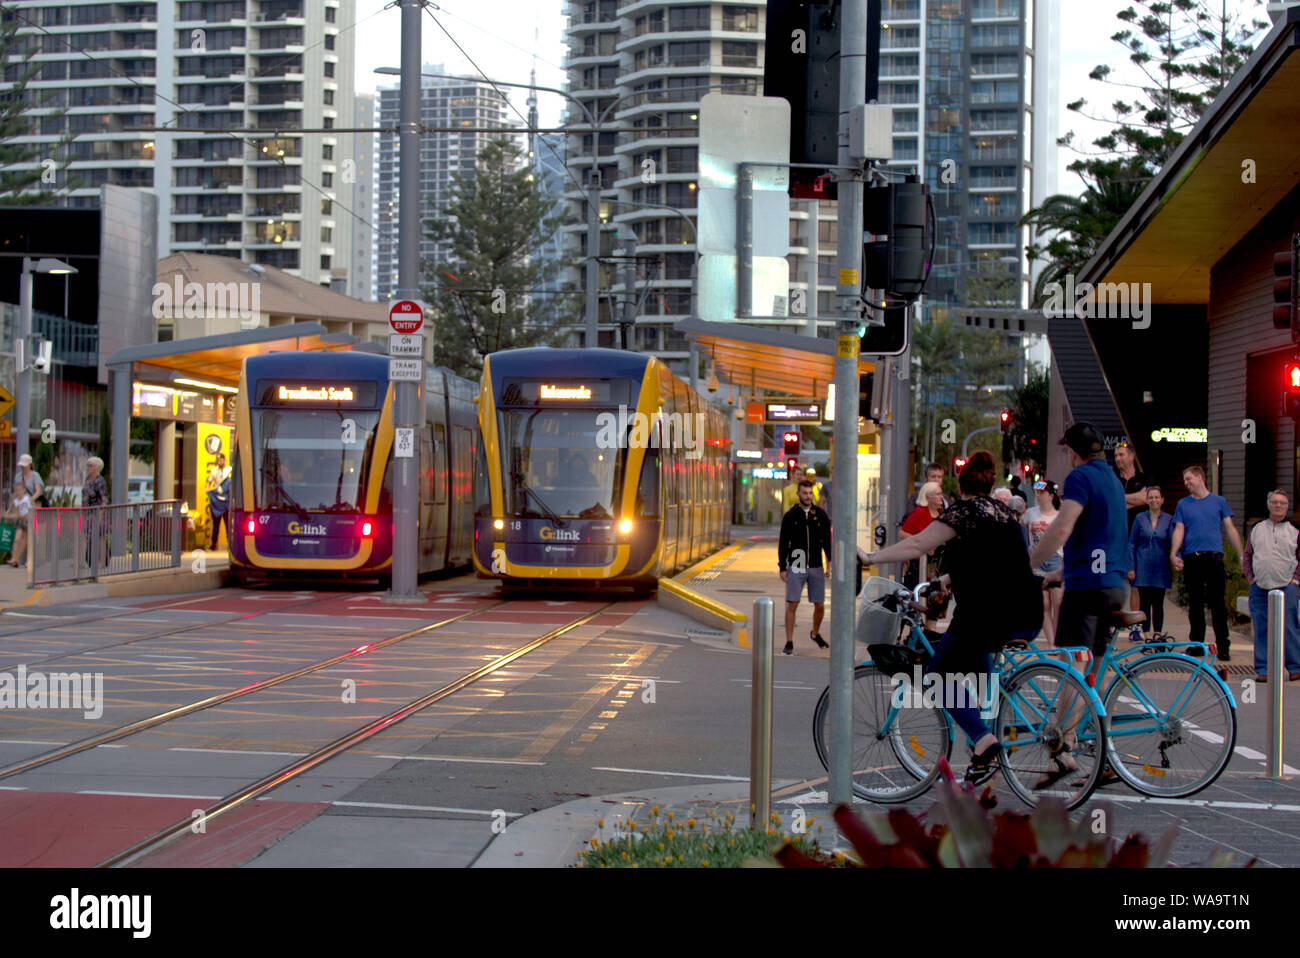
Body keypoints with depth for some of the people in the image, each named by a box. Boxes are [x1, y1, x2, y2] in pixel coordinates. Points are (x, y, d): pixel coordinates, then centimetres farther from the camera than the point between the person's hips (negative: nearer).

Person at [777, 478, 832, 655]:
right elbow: (783, 544, 3)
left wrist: (830, 561, -7)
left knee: (820, 605, 6)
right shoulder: (790, 516, 1)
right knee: (791, 604, -7)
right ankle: (789, 642, -2)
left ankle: (815, 634, 31)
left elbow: (827, 540, 8)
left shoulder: (821, 515, 6)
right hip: (795, 567, -2)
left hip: (816, 567, 2)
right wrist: (782, 568, -2)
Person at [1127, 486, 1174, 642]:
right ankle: (1147, 637, 4)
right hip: (1143, 568, 0)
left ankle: (1157, 636, 11)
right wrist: (1131, 568, -2)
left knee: (1158, 604, 4)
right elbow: (1131, 544, 4)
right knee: (1144, 603, -1)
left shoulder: (1168, 519, 3)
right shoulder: (1140, 519, 2)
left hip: (1160, 568, 0)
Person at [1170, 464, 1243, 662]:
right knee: (1195, 603, 6)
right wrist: (1173, 554, -8)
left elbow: (1230, 529, 9)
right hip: (1191, 558, 2)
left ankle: (1222, 646, -3)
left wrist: (1242, 555, 4)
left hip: (1214, 557, -2)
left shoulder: (1219, 501, 9)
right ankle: (1196, 644, 13)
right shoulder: (1183, 504, 12)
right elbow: (1179, 530, 6)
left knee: (1217, 602, -5)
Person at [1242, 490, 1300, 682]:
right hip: (1259, 587, 2)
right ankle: (1263, 669, 7)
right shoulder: (1257, 529, 13)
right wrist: (1250, 577, 6)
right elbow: (1247, 556, 16)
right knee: (1261, 629, 1)